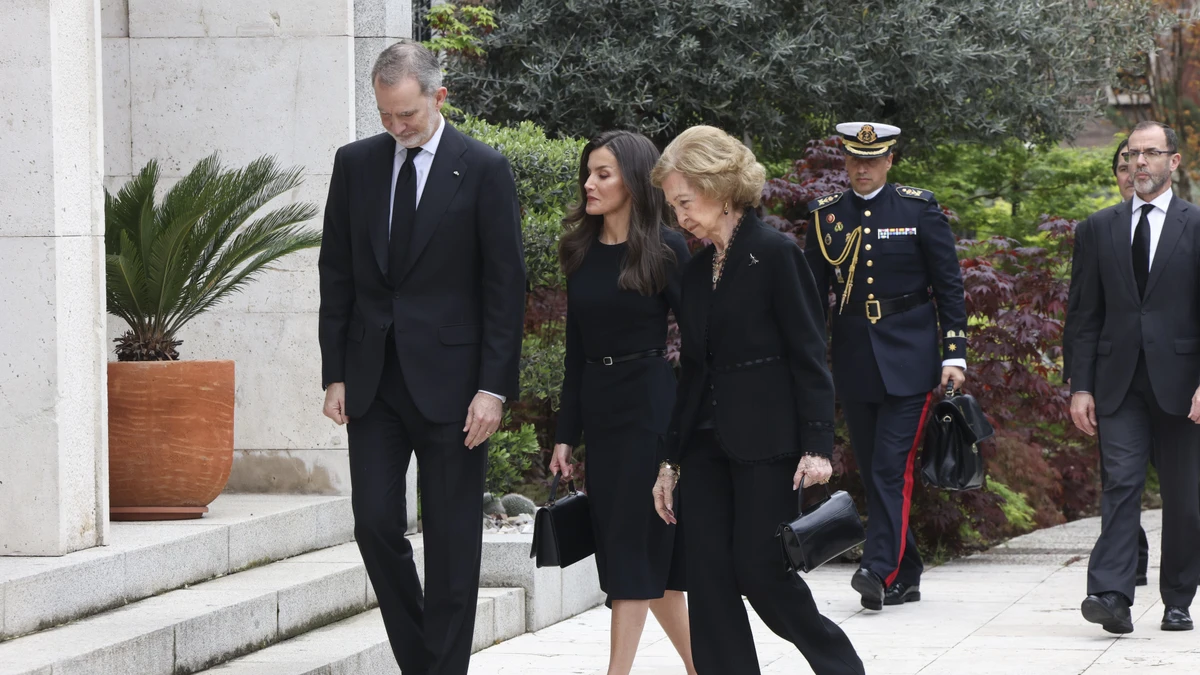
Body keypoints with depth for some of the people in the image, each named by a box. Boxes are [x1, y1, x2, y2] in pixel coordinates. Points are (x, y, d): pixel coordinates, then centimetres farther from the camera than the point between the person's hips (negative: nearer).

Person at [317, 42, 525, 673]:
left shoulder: (484, 170, -4)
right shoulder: (355, 163, 7)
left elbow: (506, 286, -5)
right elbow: (336, 276, 10)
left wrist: (494, 387, -11)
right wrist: (335, 374, 4)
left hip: (448, 379, -3)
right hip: (372, 378, 4)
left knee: (452, 539, 1)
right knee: (375, 524, 0)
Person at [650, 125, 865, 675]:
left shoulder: (775, 254, -8)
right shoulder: (697, 270, 13)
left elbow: (808, 355, -11)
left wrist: (817, 445, -17)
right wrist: (671, 459, 15)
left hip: (766, 444, -7)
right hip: (706, 444, 7)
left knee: (760, 570, -7)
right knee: (708, 582, 0)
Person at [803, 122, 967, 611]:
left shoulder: (919, 210, -1)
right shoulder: (827, 216, 7)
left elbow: (949, 284, 1)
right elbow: (812, 292, 11)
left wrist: (955, 352, -5)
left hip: (908, 359, -4)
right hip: (854, 363, 4)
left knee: (893, 465, -14)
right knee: (872, 471, 6)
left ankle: (880, 569, -20)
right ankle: (906, 575, 14)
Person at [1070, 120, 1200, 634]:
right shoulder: (1099, 229, 11)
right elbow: (1086, 315, 10)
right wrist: (1080, 386, 3)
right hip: (1118, 384, 1)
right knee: (1121, 483, -11)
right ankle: (1111, 597, -20)